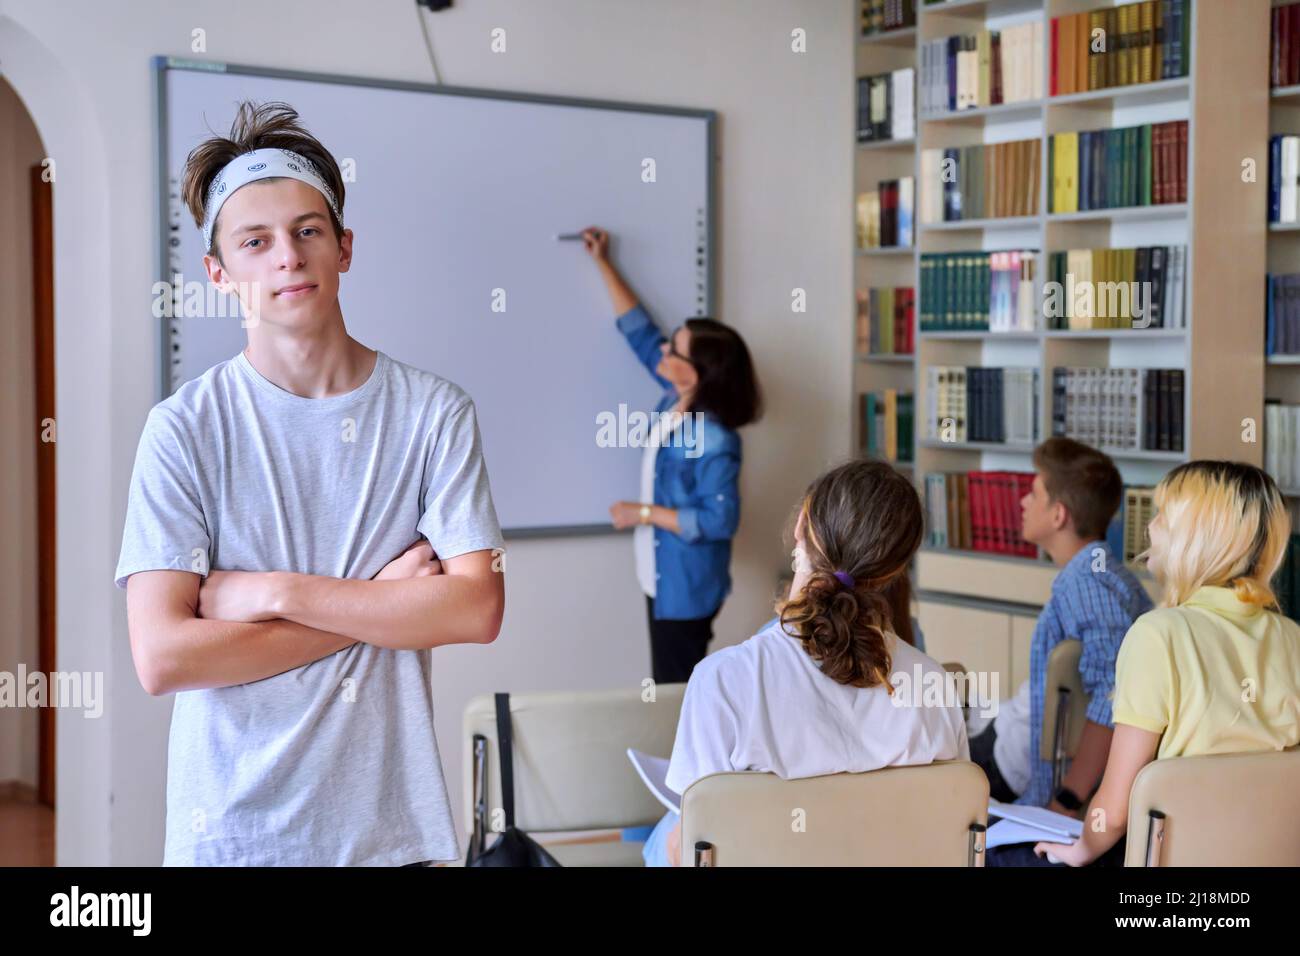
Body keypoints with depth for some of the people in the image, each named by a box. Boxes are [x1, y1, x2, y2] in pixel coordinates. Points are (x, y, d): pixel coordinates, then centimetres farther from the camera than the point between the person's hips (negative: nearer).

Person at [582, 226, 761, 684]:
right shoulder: (676, 399, -1)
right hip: (663, 579, 9)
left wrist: (644, 513, -21)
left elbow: (720, 520, -27)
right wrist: (603, 263, 11)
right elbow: (641, 333, 10)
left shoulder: (713, 440, -26)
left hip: (687, 588, -9)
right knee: (667, 691, 18)